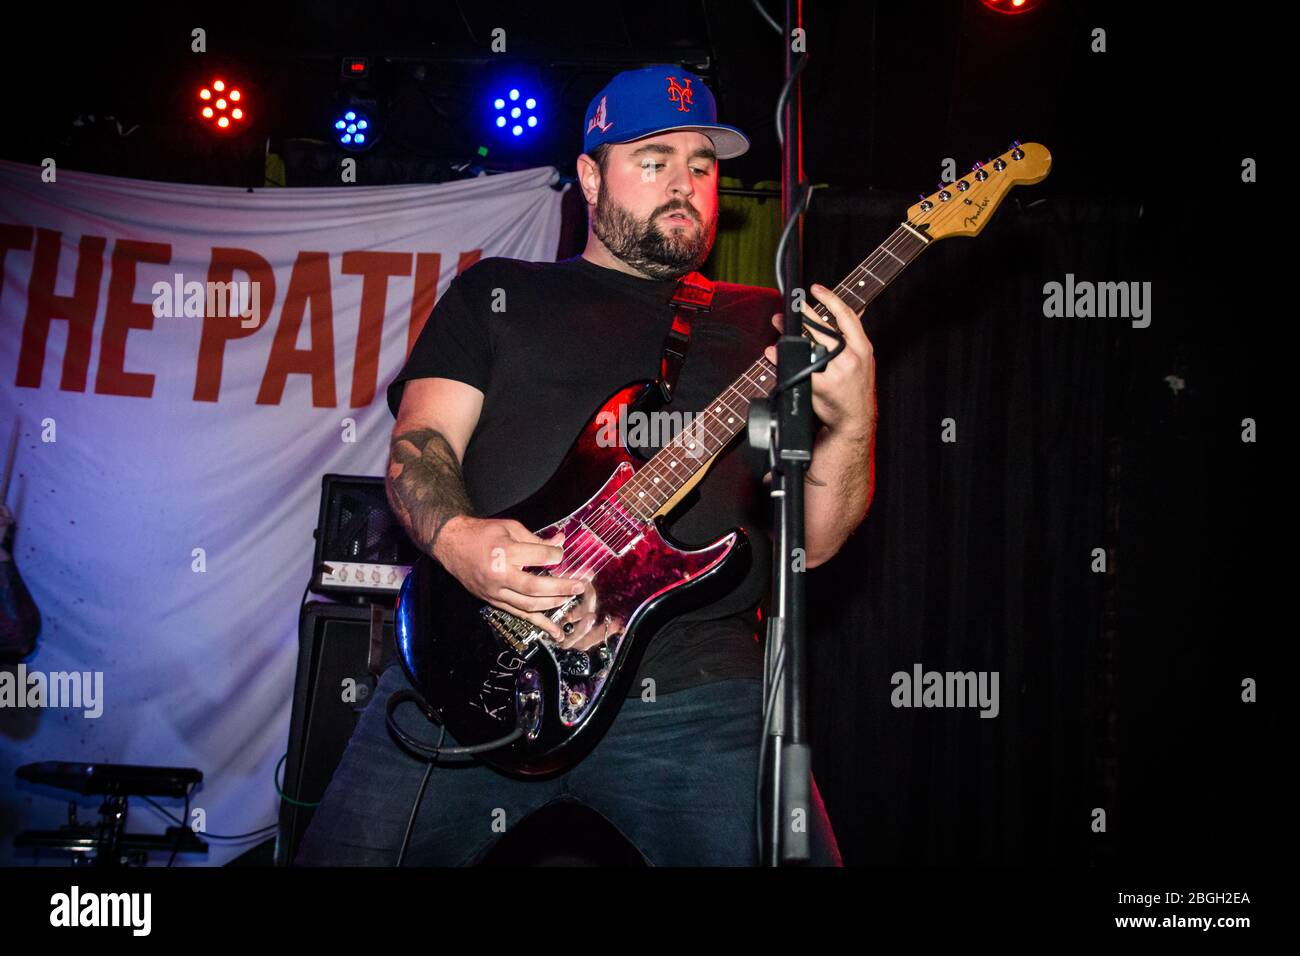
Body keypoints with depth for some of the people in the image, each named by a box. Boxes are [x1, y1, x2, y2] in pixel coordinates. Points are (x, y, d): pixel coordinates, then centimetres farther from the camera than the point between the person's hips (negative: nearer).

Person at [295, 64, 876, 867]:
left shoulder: (762, 326, 18)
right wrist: (458, 540, -15)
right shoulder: (497, 292, 18)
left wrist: (852, 426, -7)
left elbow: (809, 542, 13)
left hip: (692, 690, 1)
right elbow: (419, 443, 6)